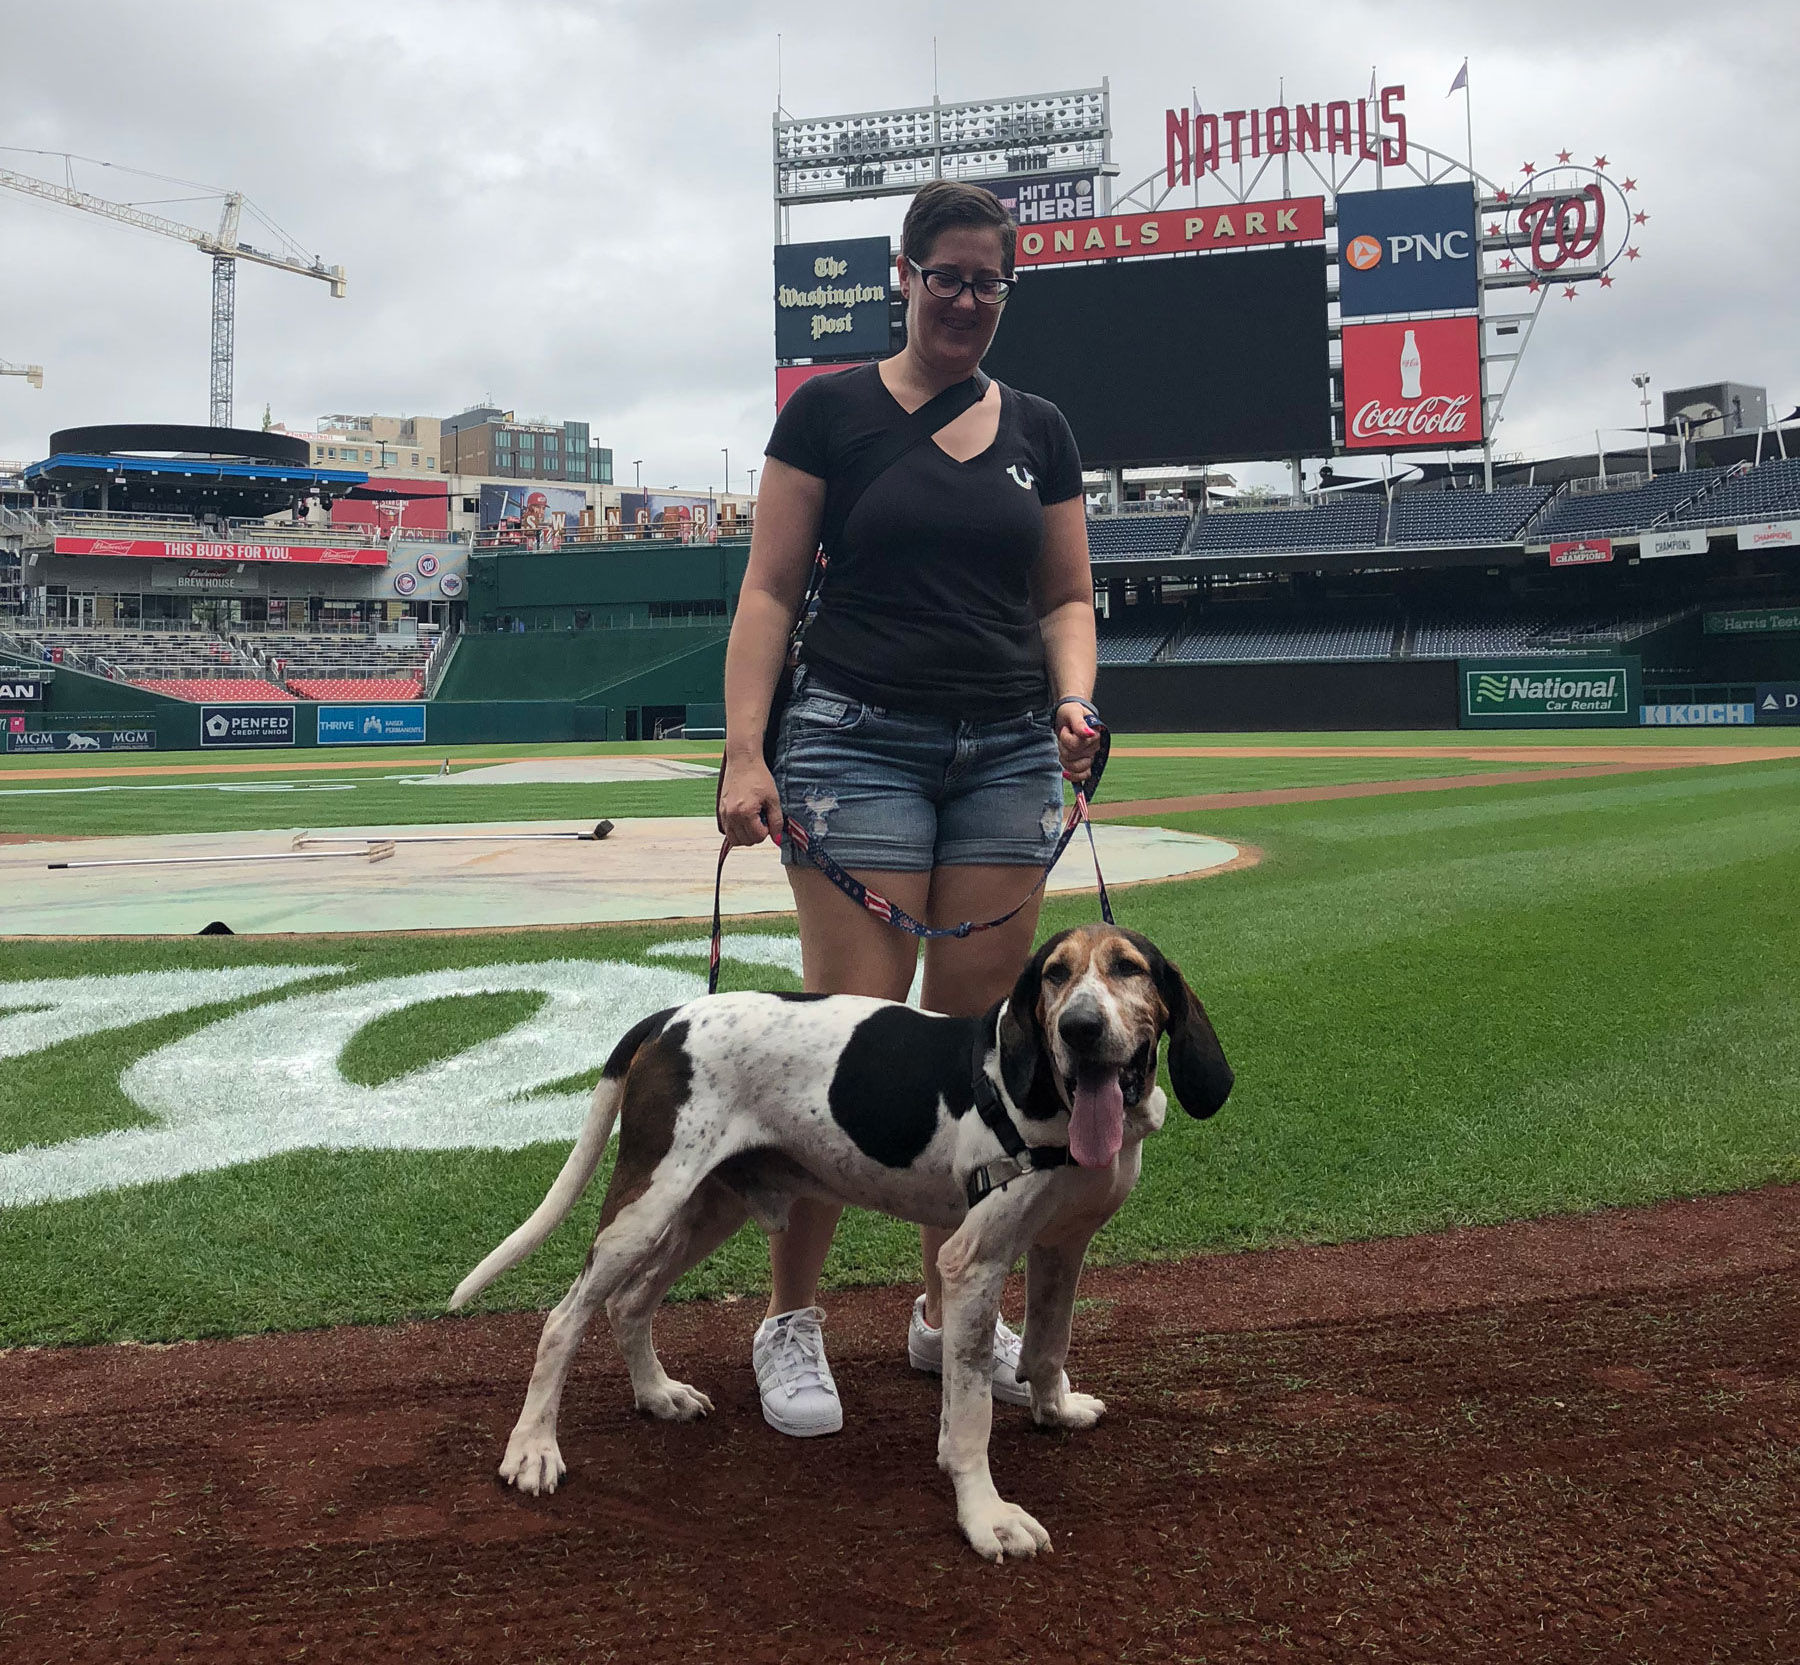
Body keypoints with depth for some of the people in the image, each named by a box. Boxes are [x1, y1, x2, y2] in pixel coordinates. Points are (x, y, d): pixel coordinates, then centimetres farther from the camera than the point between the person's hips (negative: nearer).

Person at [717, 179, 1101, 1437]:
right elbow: (770, 590, -1)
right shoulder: (831, 411, 2)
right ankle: (793, 1319, 8)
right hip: (859, 743, -4)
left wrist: (1075, 702, -6)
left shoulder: (1039, 431, 13)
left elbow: (1068, 598, 15)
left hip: (1009, 760, 4)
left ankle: (950, 1309, 19)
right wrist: (745, 751, -11)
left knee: (976, 1037, 5)